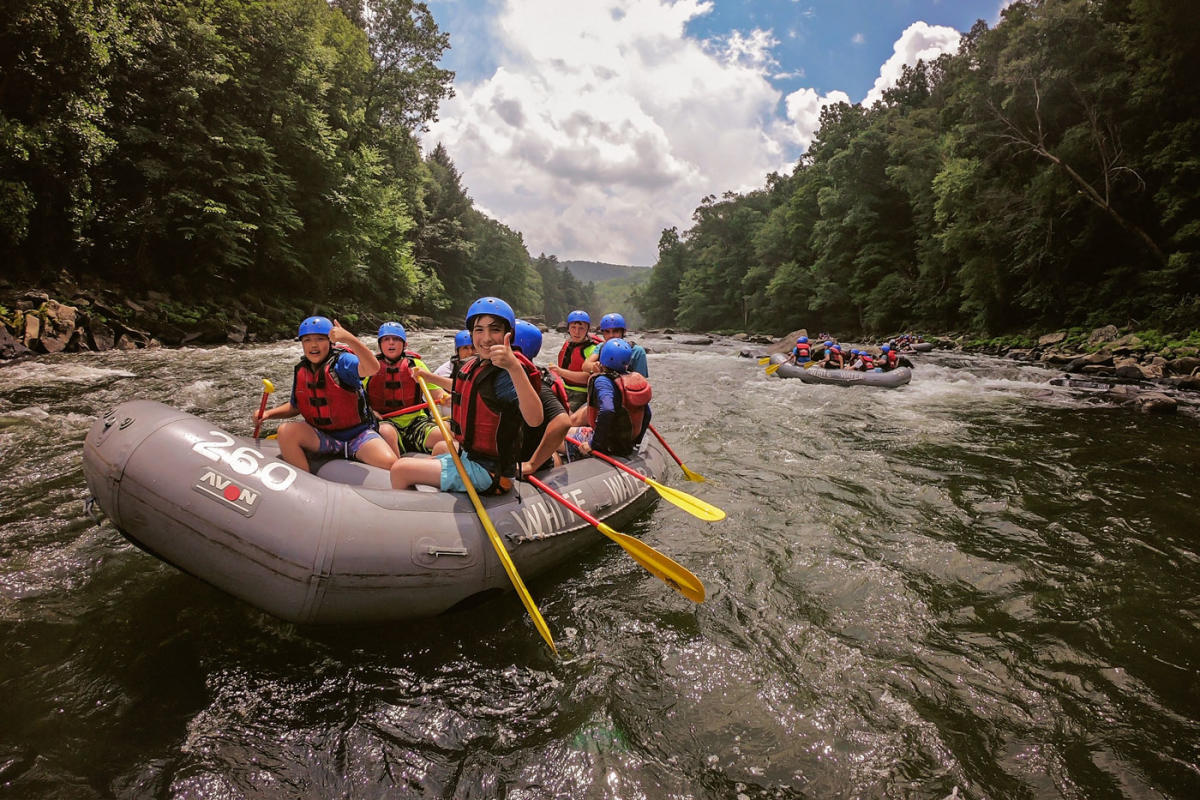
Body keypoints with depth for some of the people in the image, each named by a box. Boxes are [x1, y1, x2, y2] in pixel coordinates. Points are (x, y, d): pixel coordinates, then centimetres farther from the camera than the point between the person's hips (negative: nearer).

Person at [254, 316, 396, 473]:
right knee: (286, 431, -21)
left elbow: (373, 368, -35)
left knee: (388, 462, -31)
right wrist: (268, 414, 6)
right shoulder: (300, 372, 6)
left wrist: (349, 338, -44)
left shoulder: (342, 361, -13)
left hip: (357, 435, -5)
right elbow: (295, 407, 22)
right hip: (323, 439, 5)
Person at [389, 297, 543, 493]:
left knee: (400, 470, -12)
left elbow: (534, 420, -45)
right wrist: (430, 377, 34)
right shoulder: (474, 365, 2)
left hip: (487, 471, -10)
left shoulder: (508, 374, -25)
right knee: (441, 447, 41)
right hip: (469, 453, 10)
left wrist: (515, 367, -54)